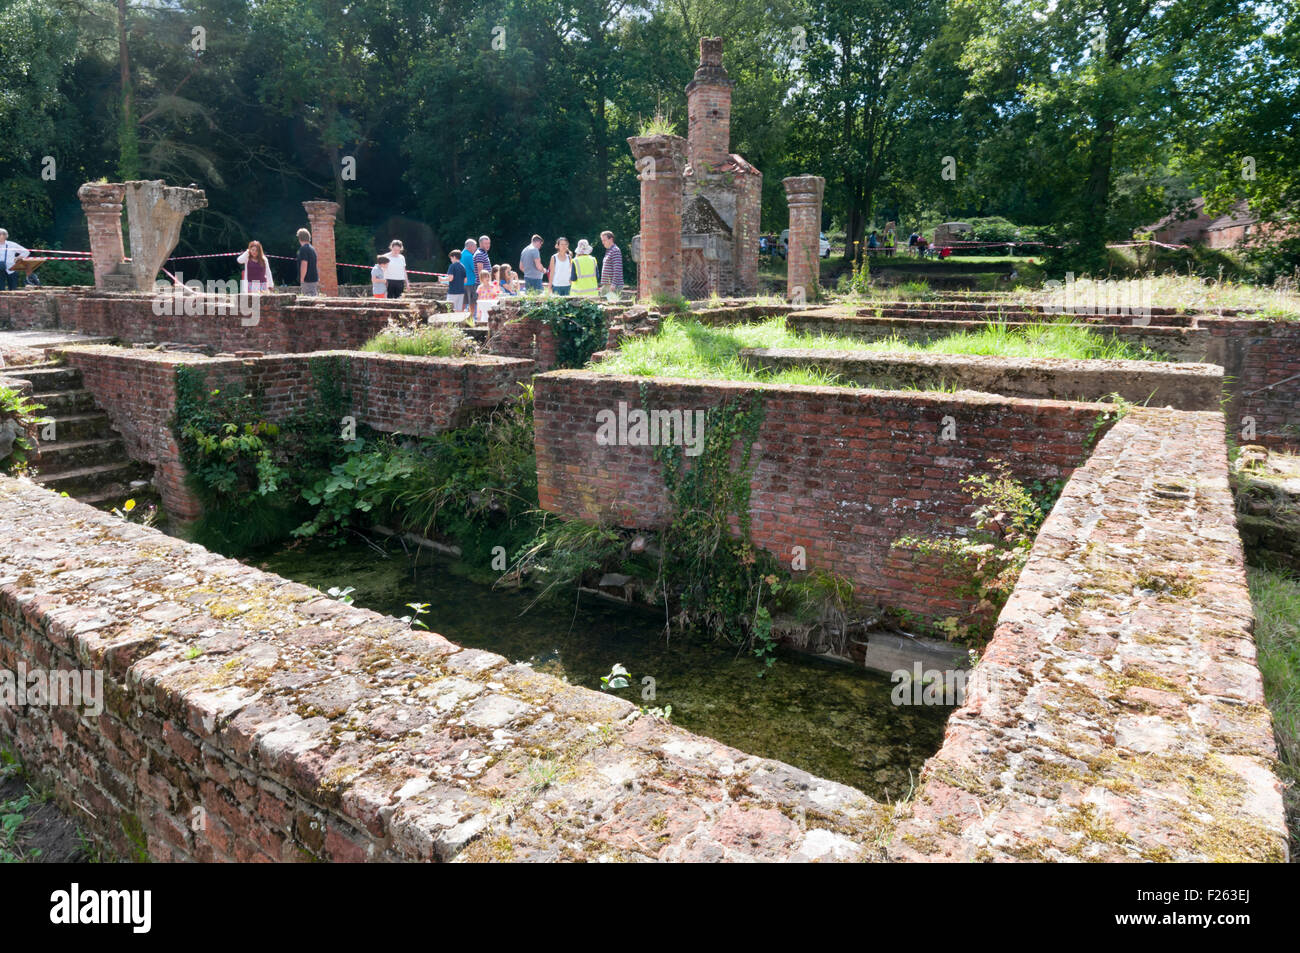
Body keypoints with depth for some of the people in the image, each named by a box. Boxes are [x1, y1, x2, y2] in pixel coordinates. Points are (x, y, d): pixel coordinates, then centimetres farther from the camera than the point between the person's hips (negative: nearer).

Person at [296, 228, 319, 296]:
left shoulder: (303, 249, -11)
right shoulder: (312, 248, 16)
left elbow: (304, 265, -20)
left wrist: (301, 279, -15)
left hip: (307, 280, -9)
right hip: (314, 279, 9)